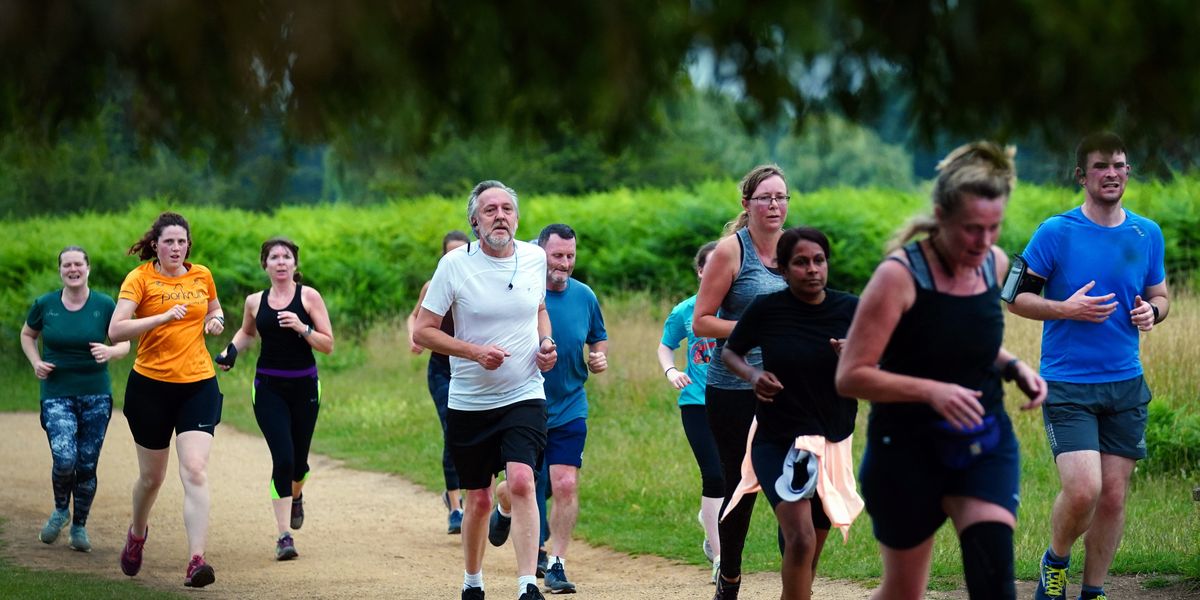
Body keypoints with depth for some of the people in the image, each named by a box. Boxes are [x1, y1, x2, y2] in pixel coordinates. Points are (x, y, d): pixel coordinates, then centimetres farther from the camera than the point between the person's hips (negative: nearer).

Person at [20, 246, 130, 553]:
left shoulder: (104, 305, -2)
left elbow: (125, 344, 4)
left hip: (96, 396, 1)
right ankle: (61, 510, 13)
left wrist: (110, 352, -19)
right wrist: (36, 362, 0)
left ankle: (80, 526, 24)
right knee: (65, 459, -17)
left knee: (87, 465, 4)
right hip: (56, 394, -1)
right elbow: (27, 335, 17)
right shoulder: (44, 305, 0)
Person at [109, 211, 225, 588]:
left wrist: (216, 321, 4)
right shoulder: (140, 278, -5)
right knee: (152, 476, 12)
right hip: (151, 386, -1)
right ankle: (137, 533, 44)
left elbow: (214, 309, 28)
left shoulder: (201, 276, 7)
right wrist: (162, 317, -26)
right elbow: (116, 330, -16)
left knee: (195, 471, -15)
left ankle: (196, 561, -20)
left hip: (198, 386, 1)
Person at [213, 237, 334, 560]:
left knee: (298, 460, 9)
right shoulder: (255, 302, 5)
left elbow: (328, 345, -4)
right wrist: (231, 350, 8)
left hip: (304, 386, 0)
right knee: (283, 457, -14)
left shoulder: (309, 297, -2)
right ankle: (284, 536, -11)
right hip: (269, 387, 0)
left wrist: (302, 328, -19)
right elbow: (247, 332, 27)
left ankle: (295, 496, 47)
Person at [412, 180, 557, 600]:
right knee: (478, 499, 9)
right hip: (469, 403, 0)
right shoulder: (455, 264, -8)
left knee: (521, 481, -22)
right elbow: (422, 331, -7)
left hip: (524, 396, 1)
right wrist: (476, 352, -20)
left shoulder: (535, 258, 2)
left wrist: (546, 344, 1)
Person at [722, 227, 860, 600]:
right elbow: (730, 352, 10)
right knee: (801, 539, -22)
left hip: (832, 443, 3)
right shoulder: (767, 309, -7)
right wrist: (753, 375, -11)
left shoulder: (851, 310, -3)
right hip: (778, 443, -3)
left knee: (810, 553, 12)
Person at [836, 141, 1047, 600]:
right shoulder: (900, 276, -17)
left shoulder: (995, 264, 1)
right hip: (908, 450, -4)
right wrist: (929, 391, -29)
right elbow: (850, 377, -18)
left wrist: (1014, 368, 1)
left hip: (984, 444, 4)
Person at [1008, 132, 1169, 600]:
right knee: (1083, 490, -16)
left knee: (1113, 496, 5)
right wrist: (1065, 308, -19)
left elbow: (1160, 296, 18)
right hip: (1067, 384, -4)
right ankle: (1055, 562, 14)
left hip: (1126, 385, 4)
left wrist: (1151, 312, -6)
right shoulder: (1056, 232, -6)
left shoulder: (1147, 233, 7)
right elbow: (1015, 297, -3)